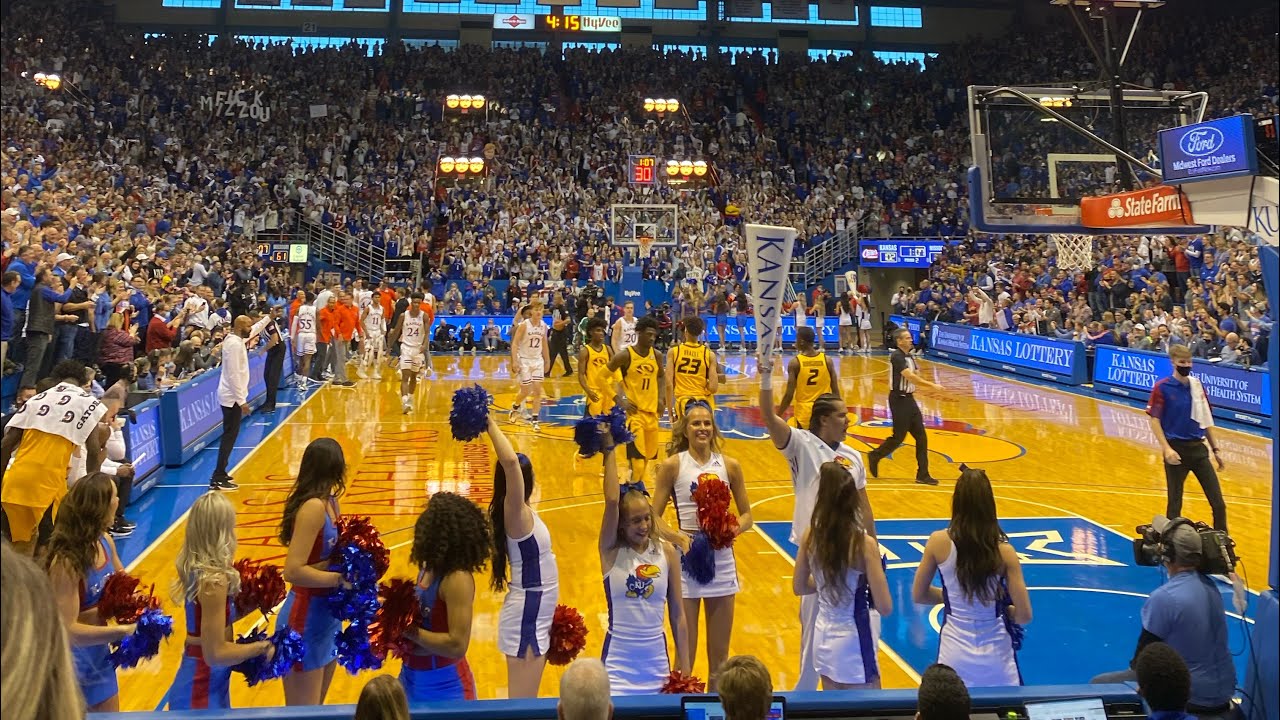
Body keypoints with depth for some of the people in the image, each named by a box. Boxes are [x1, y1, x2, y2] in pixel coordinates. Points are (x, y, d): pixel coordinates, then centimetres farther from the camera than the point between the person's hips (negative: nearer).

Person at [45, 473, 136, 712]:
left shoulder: (105, 542, -7)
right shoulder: (66, 563, -29)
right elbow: (67, 630, -30)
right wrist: (122, 631, -31)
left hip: (99, 651, 8)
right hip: (73, 659, -8)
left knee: (109, 715, 21)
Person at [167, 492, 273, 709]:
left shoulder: (195, 567, 0)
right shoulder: (213, 579, -25)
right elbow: (215, 653, -24)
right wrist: (261, 647, -14)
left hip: (202, 681, 8)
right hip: (202, 691, -8)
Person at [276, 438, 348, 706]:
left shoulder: (329, 503, 2)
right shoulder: (314, 507, -24)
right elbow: (293, 571, -29)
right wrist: (340, 578, -22)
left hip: (327, 615, 9)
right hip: (306, 621, -9)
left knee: (317, 708, 22)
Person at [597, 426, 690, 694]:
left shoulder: (666, 551, -2)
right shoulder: (612, 551, -8)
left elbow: (677, 613, 3)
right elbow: (611, 501, -25)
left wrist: (684, 662, 4)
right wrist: (609, 450, -23)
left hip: (657, 660, 2)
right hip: (618, 661, -2)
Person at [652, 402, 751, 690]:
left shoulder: (729, 465, 4)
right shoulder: (673, 465, -3)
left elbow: (746, 514, 9)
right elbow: (654, 517, -4)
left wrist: (734, 528, -12)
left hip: (722, 559, 3)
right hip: (685, 558, -2)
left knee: (719, 658, 12)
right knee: (685, 655, 3)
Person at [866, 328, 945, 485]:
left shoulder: (910, 356, 11)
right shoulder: (897, 356, -17)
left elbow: (916, 375, 10)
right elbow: (910, 376, -26)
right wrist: (932, 385, -26)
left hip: (909, 399, 9)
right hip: (899, 400, -9)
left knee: (921, 437, 6)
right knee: (898, 437, -2)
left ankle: (923, 475, 11)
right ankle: (875, 456, 22)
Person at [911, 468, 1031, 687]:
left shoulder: (939, 541, -11)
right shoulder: (1004, 551, -12)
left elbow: (918, 595, 1)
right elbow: (1024, 616, -10)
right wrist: (1004, 609, 11)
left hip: (955, 654, 1)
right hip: (995, 657, 0)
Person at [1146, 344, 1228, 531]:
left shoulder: (1197, 386, 8)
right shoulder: (1162, 387, -6)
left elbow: (1206, 420, 15)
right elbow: (1154, 420, -9)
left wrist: (1215, 449, 14)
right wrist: (1166, 448, -19)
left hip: (1198, 448, 4)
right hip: (1176, 449, -4)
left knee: (1218, 503, 1)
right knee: (1175, 503, 3)